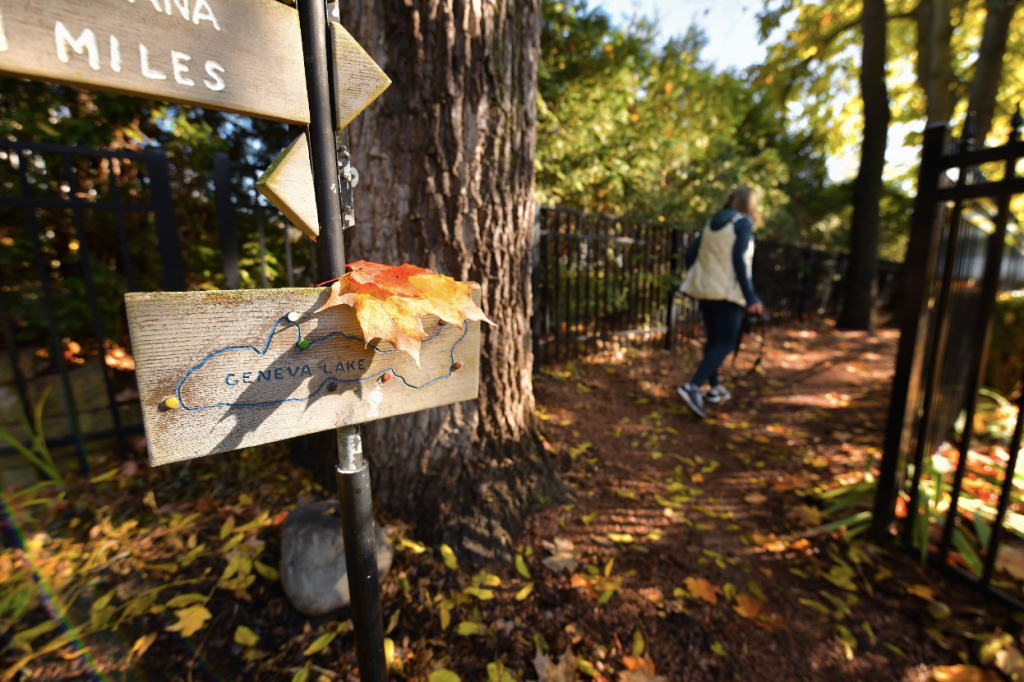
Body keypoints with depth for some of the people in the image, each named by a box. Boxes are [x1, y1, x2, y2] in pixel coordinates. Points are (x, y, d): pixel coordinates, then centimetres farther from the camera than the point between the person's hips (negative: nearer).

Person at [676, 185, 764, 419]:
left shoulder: (712, 222, 14)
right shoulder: (743, 223, -5)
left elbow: (691, 253, 10)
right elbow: (740, 260, -15)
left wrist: (695, 282, 21)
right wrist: (750, 298, -15)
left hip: (704, 289, 7)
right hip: (727, 292, -7)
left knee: (714, 339, 16)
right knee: (725, 344, -5)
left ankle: (715, 387, 26)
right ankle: (693, 387, -19)